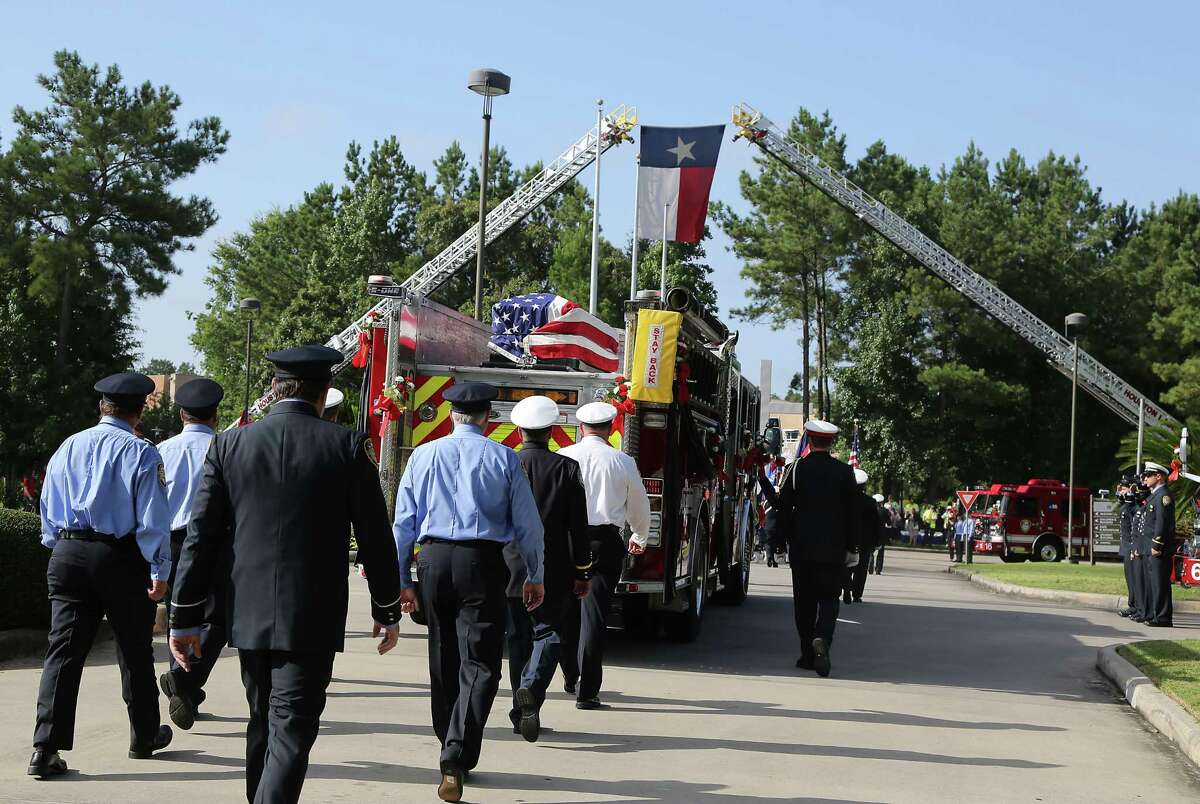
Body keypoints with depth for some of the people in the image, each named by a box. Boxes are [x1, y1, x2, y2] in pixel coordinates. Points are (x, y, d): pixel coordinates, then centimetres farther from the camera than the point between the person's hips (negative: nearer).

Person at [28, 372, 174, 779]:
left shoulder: (67, 448, 9)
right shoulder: (140, 453, -7)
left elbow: (48, 509, 15)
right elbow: (153, 519, -11)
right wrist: (159, 571, -6)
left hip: (66, 554, 4)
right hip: (121, 558, -4)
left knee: (64, 650, 2)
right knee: (134, 651, 12)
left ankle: (46, 747, -8)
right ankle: (144, 737, 26)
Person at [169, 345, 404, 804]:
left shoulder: (229, 445, 1)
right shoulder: (347, 446, -5)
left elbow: (200, 537, 1)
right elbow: (375, 538, -1)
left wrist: (185, 619, 6)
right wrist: (387, 611, 11)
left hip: (248, 614, 4)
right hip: (312, 619, -3)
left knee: (262, 723, 20)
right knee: (292, 730, -4)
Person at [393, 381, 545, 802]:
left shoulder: (423, 455, 6)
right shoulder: (504, 458, 0)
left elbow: (403, 522, 6)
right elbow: (527, 523, 3)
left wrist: (401, 580, 12)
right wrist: (534, 576, 13)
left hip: (433, 561, 3)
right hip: (481, 562, -3)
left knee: (443, 661, 17)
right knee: (479, 665, -3)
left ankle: (452, 753, 31)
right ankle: (455, 760, -18)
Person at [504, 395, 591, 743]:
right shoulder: (566, 468, -5)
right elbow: (578, 525, -3)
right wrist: (583, 571, 5)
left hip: (511, 569, 2)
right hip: (553, 570, -2)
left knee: (518, 638, 10)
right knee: (549, 631, 7)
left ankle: (522, 713, 15)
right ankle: (532, 686, -19)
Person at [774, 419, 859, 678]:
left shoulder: (796, 468, -2)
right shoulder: (844, 472, -1)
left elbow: (783, 508, 2)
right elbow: (852, 513, 1)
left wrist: (786, 539, 13)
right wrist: (852, 548, 9)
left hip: (801, 547, 1)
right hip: (833, 549, -1)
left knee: (804, 601, 10)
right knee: (828, 598, 3)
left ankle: (808, 654, 12)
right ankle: (822, 639, -23)